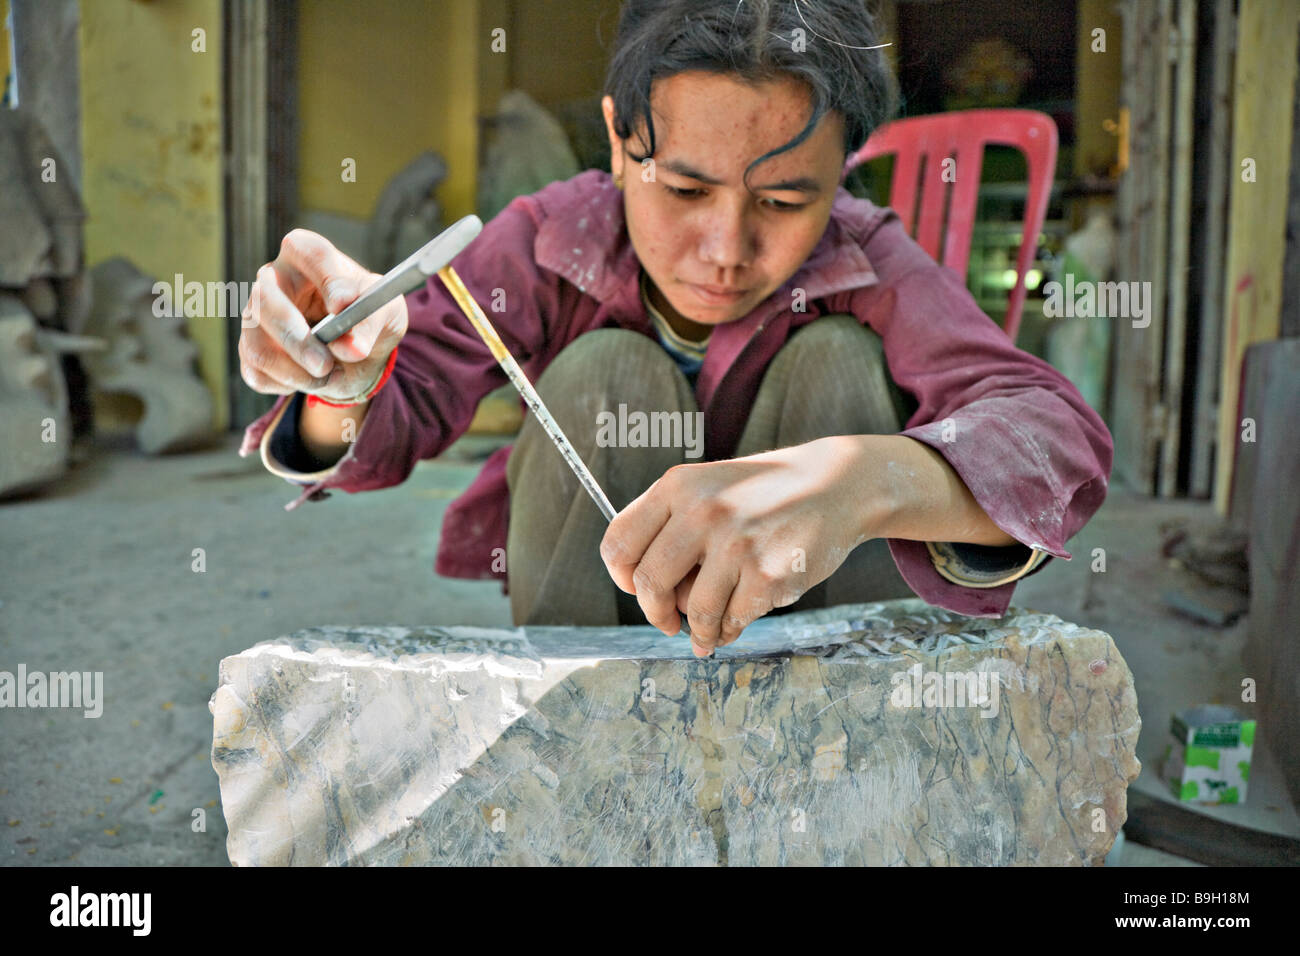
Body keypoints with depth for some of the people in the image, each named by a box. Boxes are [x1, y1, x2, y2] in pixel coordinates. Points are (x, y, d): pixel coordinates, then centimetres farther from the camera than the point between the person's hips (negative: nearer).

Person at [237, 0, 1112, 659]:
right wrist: (345, 389, -51)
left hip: (811, 629, 0)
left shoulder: (866, 263, -22)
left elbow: (1059, 435, -39)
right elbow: (407, 406, -24)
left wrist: (860, 479, -62)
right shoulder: (548, 240, -18)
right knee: (602, 371, -26)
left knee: (839, 359, -24)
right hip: (575, 613, 1)